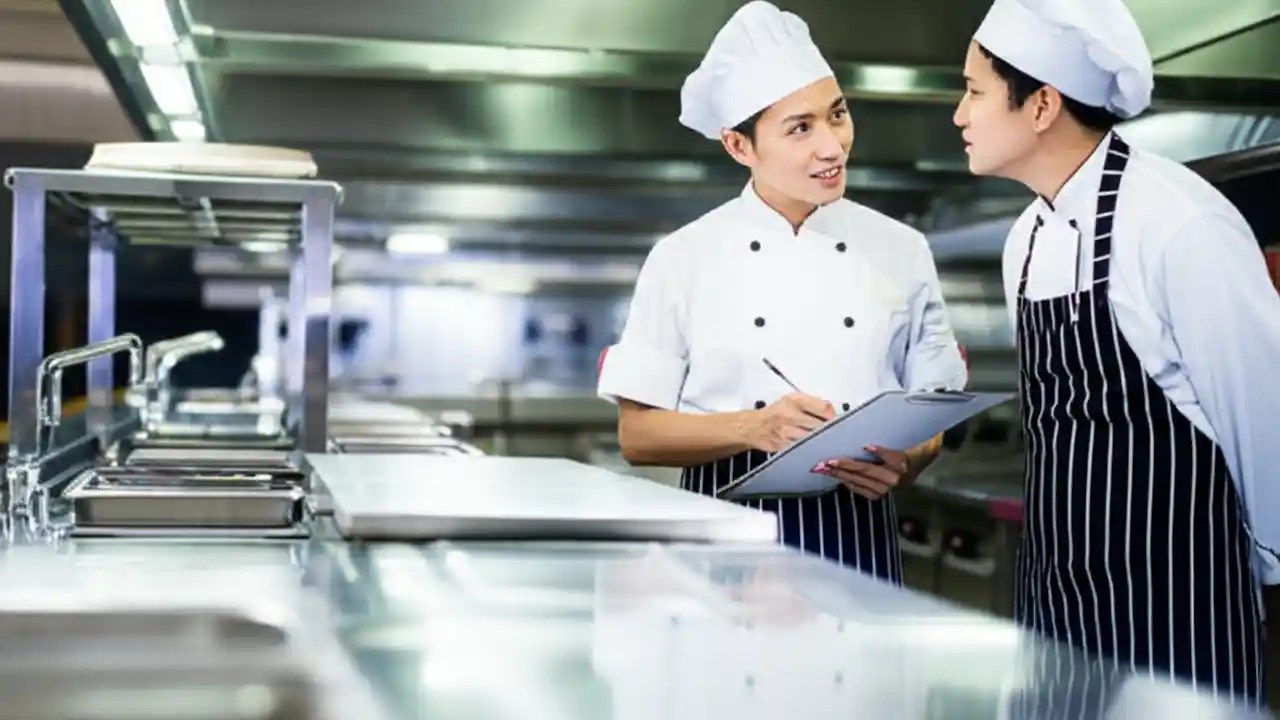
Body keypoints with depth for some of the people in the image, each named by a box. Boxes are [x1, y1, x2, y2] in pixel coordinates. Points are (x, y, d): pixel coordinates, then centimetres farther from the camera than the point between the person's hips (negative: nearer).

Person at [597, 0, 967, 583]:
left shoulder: (901, 252, 1)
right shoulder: (683, 258, -4)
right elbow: (637, 433, -4)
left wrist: (903, 464, -14)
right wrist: (752, 429, -20)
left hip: (856, 537, 2)